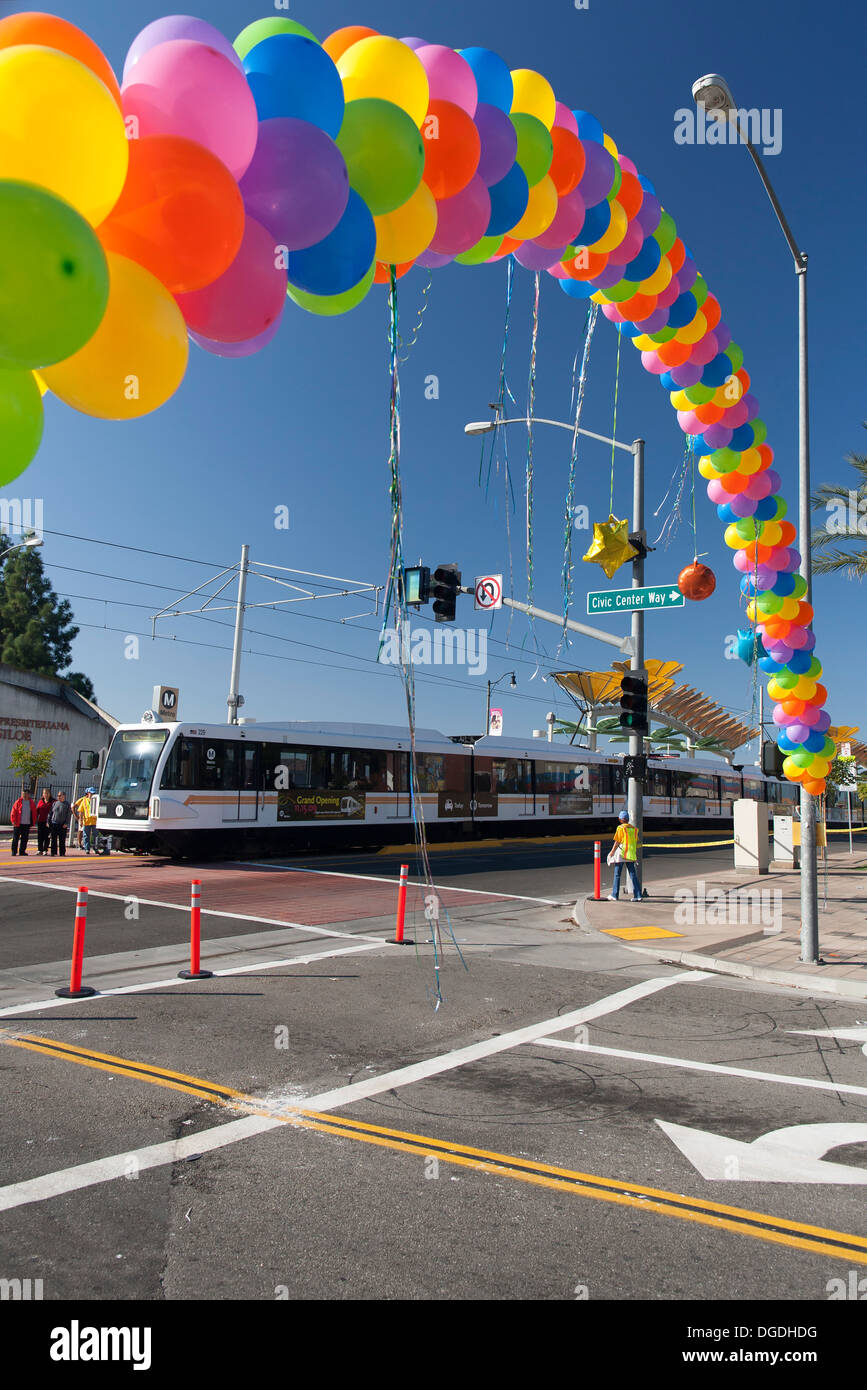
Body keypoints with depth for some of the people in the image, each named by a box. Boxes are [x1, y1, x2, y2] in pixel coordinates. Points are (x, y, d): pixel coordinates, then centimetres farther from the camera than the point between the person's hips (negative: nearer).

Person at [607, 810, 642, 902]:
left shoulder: (621, 828, -10)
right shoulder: (633, 828, 8)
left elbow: (617, 842, -12)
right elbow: (636, 842, 12)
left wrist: (612, 852, -4)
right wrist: (636, 853, 21)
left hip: (621, 854, -5)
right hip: (631, 855, 5)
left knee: (617, 875, 5)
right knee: (633, 875, 6)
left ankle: (614, 895, 9)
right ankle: (638, 895, 1)